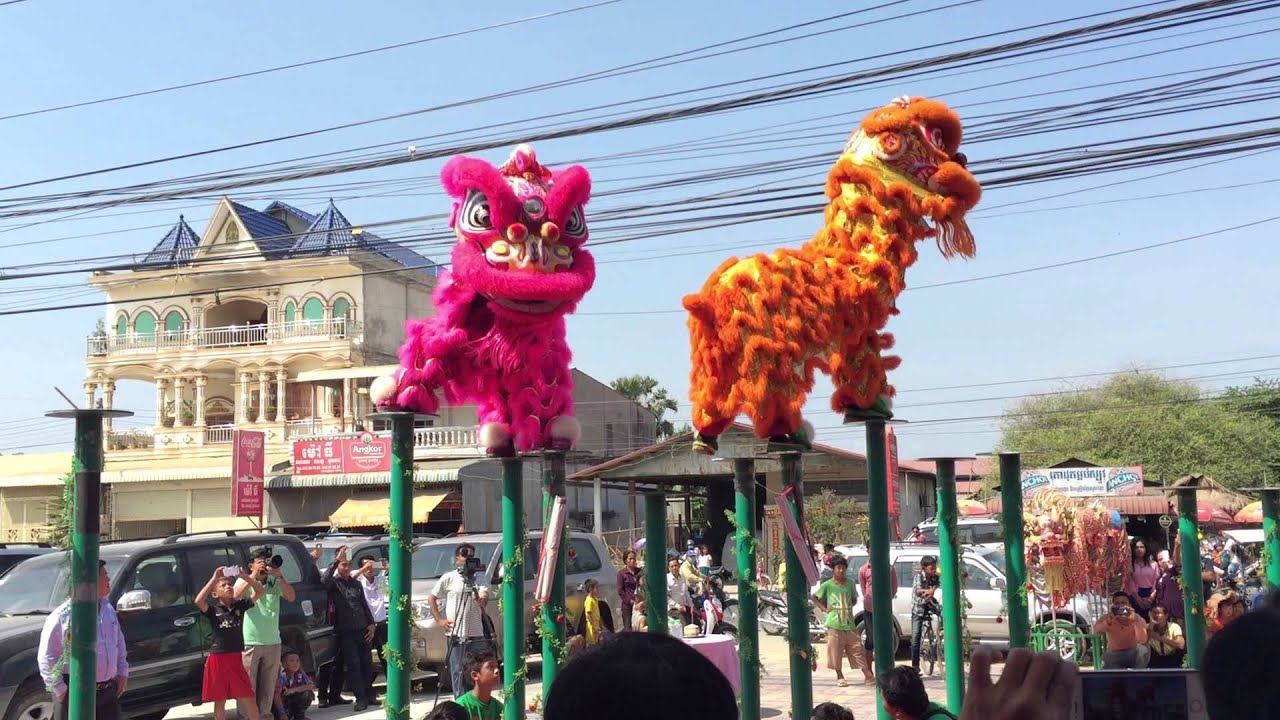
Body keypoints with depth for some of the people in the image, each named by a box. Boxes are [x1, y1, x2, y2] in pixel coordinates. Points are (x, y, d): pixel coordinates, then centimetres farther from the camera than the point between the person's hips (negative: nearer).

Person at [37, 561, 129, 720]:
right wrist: (60, 689, -13)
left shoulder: (108, 609, 10)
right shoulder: (63, 616, -12)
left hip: (109, 690, 7)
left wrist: (123, 671, 14)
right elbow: (47, 657, -10)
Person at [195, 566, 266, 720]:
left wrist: (243, 575, -12)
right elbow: (198, 601, -23)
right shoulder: (213, 609, -3)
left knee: (250, 699, 4)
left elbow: (260, 591, -2)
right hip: (218, 659, -2)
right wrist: (214, 579, -23)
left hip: (236, 658, 2)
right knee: (220, 701, 8)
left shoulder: (240, 605, 4)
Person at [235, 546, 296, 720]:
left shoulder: (275, 582, 6)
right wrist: (254, 575, -21)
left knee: (268, 686, 11)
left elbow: (291, 597, -5)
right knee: (247, 685, -2)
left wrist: (279, 576, -15)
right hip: (249, 643, -3)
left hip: (273, 643, 3)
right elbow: (235, 595, -17)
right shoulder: (244, 580, 1)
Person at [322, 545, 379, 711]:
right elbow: (324, 580, -26)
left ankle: (369, 694, 17)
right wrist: (336, 560, -32)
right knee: (353, 665, -6)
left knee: (366, 663, 8)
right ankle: (360, 698, -4)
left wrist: (371, 624, 8)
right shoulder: (333, 583, -1)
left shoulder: (356, 583, 15)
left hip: (362, 630, 5)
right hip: (345, 631, -5)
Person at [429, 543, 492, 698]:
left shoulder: (479, 577, 7)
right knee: (458, 672, 1)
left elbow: (484, 598, -7)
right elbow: (431, 599, 8)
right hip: (456, 634, -2)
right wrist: (439, 620, -1)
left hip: (477, 634, 2)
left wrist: (481, 599, -31)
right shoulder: (448, 578, 2)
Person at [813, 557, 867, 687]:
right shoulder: (827, 585, -4)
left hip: (849, 624, 2)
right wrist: (824, 609, -5)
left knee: (856, 649, 3)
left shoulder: (850, 584, 5)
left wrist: (849, 608, 0)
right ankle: (840, 677, 14)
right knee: (836, 651, 2)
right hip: (834, 624, -2)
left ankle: (867, 674, 8)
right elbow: (814, 597, 3)